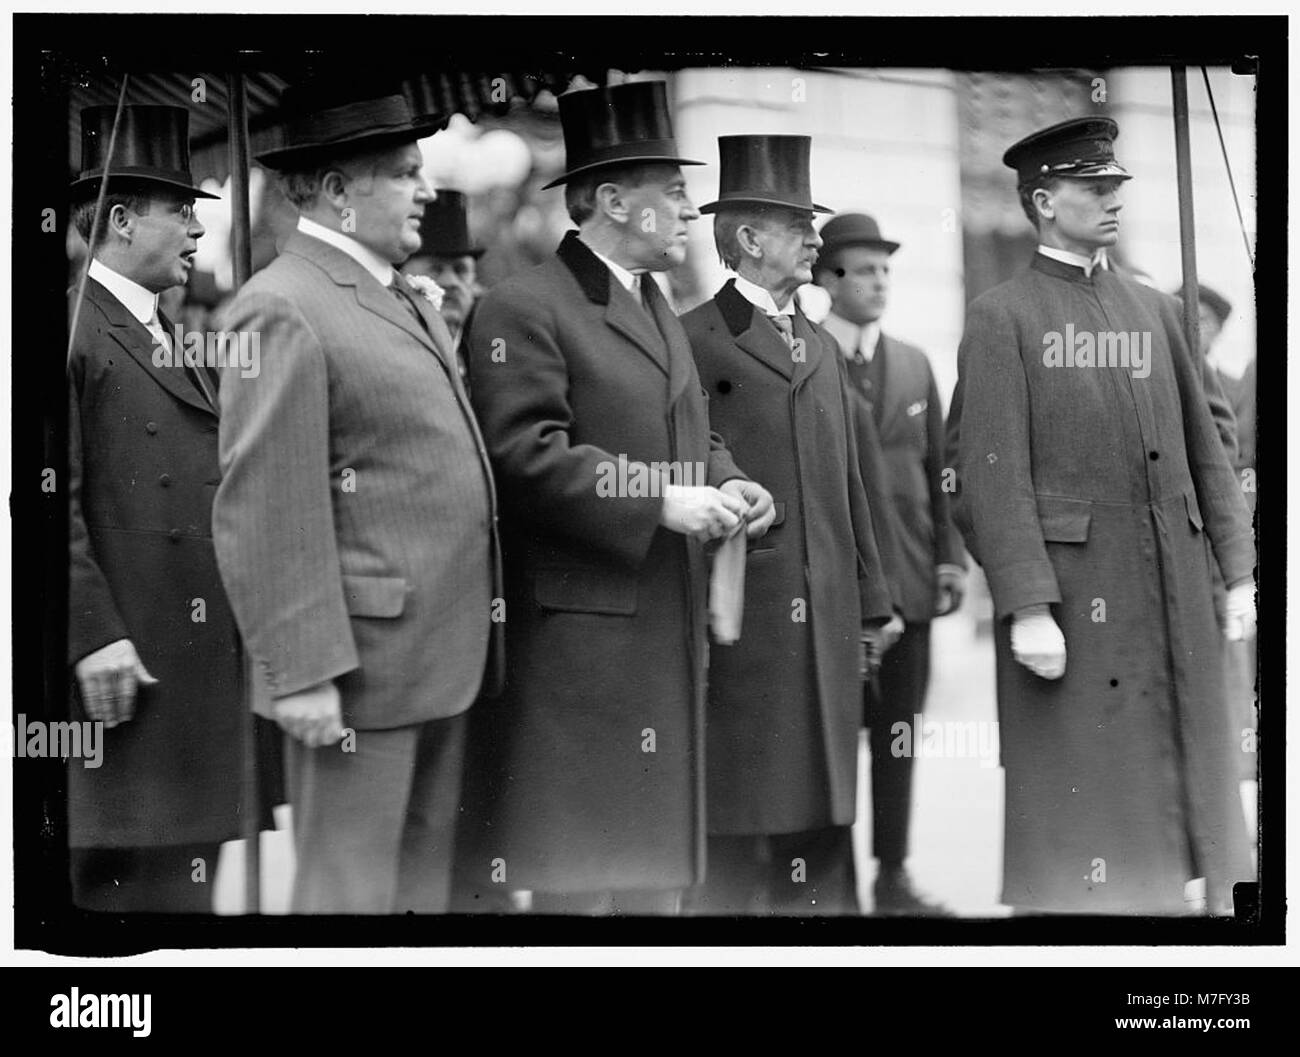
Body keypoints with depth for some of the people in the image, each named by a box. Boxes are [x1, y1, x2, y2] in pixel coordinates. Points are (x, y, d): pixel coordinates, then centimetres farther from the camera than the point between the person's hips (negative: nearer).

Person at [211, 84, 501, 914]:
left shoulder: (408, 301, 16)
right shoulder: (283, 309, -14)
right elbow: (267, 517, -19)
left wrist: (473, 638, 14)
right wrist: (302, 673, -21)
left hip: (442, 656, 9)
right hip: (363, 663, -9)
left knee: (427, 879, 17)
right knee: (352, 889, 1)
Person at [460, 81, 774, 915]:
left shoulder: (661, 310, 19)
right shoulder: (523, 310, -10)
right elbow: (528, 456, -19)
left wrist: (728, 486, 2)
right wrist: (659, 502, -22)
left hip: (670, 630, 9)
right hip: (579, 634, -9)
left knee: (656, 869, 14)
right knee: (578, 876, -2)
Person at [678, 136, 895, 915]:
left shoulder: (822, 348, 18)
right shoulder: (695, 341, -5)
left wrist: (871, 604, 15)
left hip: (828, 621, 7)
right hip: (739, 620, -7)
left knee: (825, 814, 9)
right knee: (736, 837, -2)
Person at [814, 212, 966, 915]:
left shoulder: (915, 364, 13)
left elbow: (937, 468, 14)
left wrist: (951, 555, 7)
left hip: (909, 578, 5)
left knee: (898, 731, 8)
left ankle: (893, 877, 16)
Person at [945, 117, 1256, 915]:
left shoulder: (1155, 309, 14)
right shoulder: (1001, 318, -2)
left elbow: (1204, 451, 14)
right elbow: (994, 474, -10)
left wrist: (1239, 571, 7)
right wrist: (1025, 606, -17)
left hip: (1175, 597, 5)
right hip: (1070, 592, -5)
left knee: (1188, 784, 10)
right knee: (1078, 802, 1)